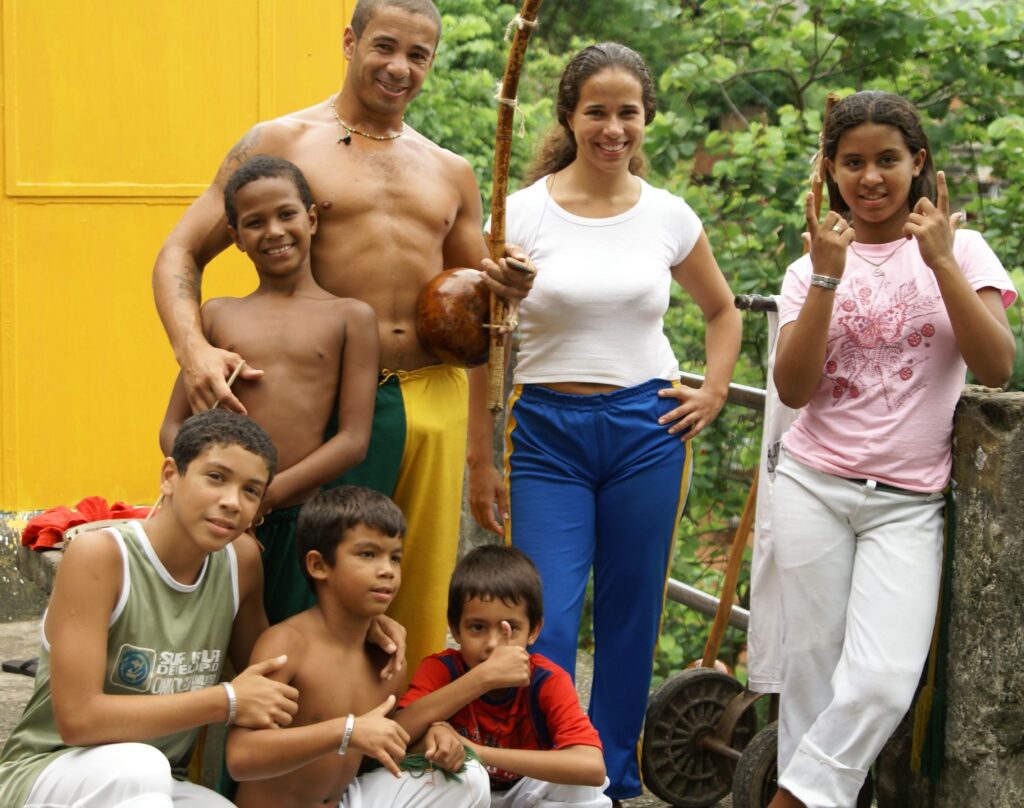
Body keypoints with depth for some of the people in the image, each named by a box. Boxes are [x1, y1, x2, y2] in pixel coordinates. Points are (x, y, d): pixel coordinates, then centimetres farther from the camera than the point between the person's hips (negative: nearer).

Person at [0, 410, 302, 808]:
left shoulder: (242, 562, -2)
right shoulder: (99, 555, -18)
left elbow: (262, 675, 15)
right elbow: (77, 718, -24)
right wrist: (226, 701, -20)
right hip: (47, 775, -4)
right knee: (138, 766, -34)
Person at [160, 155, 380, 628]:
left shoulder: (349, 317, 4)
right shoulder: (217, 315, 11)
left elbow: (354, 440, -2)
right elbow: (173, 426, 10)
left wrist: (266, 493, -11)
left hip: (303, 522, -2)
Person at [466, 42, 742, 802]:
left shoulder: (669, 216, 3)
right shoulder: (524, 213, -4)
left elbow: (723, 312, 21)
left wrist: (712, 395, 7)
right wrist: (481, 461, 0)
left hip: (647, 430, 2)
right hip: (548, 433, -2)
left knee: (631, 616, 9)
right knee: (546, 625, -7)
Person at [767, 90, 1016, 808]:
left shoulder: (961, 250, 5)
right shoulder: (812, 267, 8)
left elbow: (997, 368, -9)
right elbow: (793, 389, -5)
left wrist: (941, 261, -14)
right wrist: (828, 278, -12)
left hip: (908, 505, -1)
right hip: (815, 487, 1)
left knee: (884, 681, -13)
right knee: (813, 670, 2)